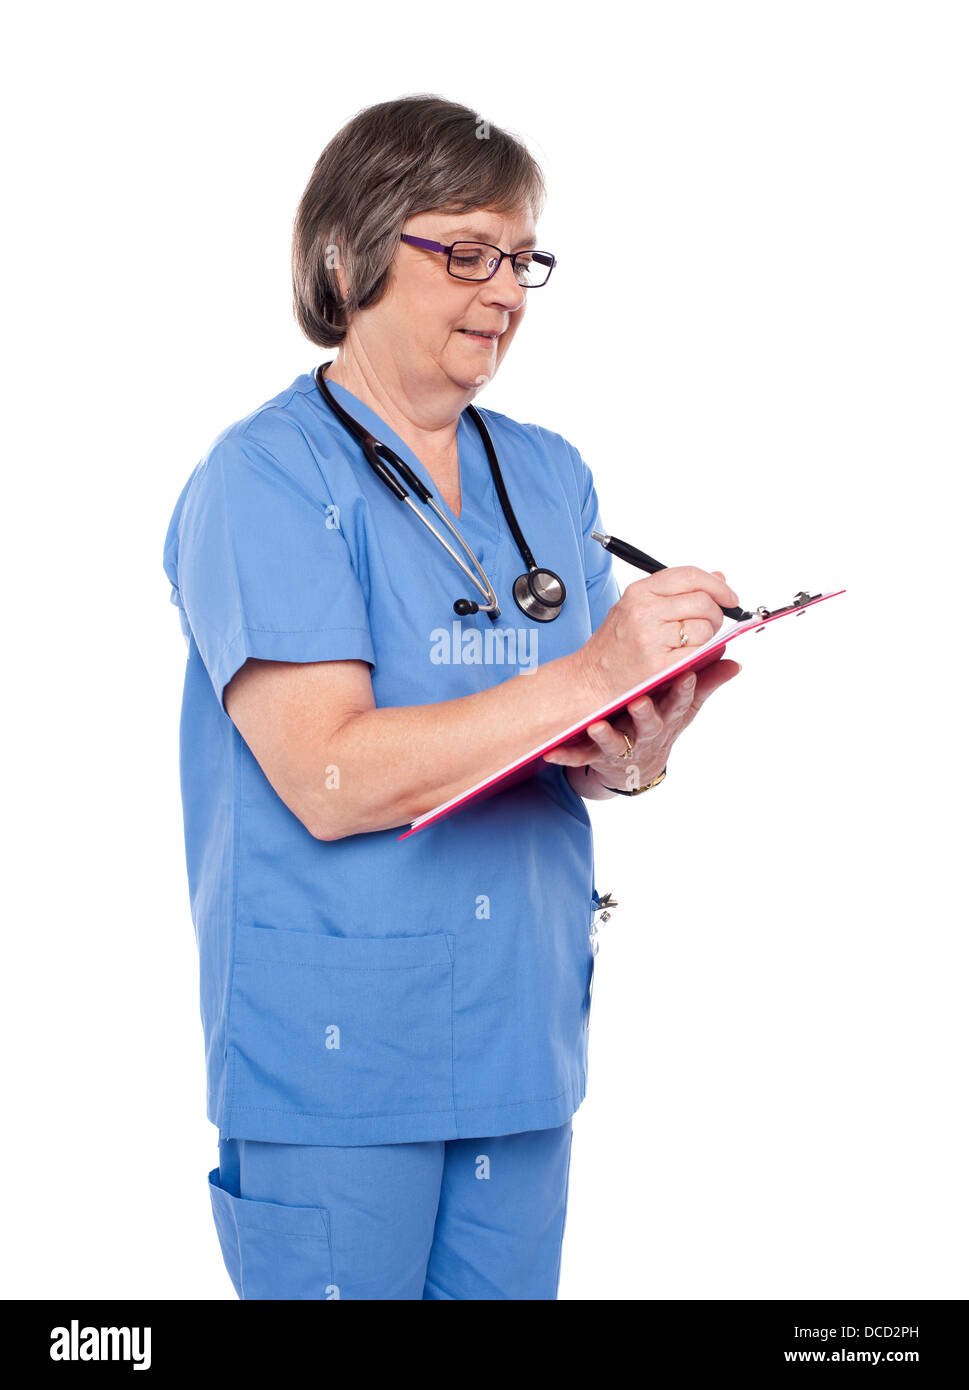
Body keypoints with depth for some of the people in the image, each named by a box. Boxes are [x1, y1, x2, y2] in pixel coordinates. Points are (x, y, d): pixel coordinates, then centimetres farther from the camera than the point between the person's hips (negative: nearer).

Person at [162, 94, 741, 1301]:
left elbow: (585, 742, 11)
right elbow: (330, 780, -20)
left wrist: (631, 755, -13)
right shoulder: (264, 480, -10)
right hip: (333, 1057, -6)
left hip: (524, 1035, 6)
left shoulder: (550, 475, 10)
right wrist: (587, 673, -23)